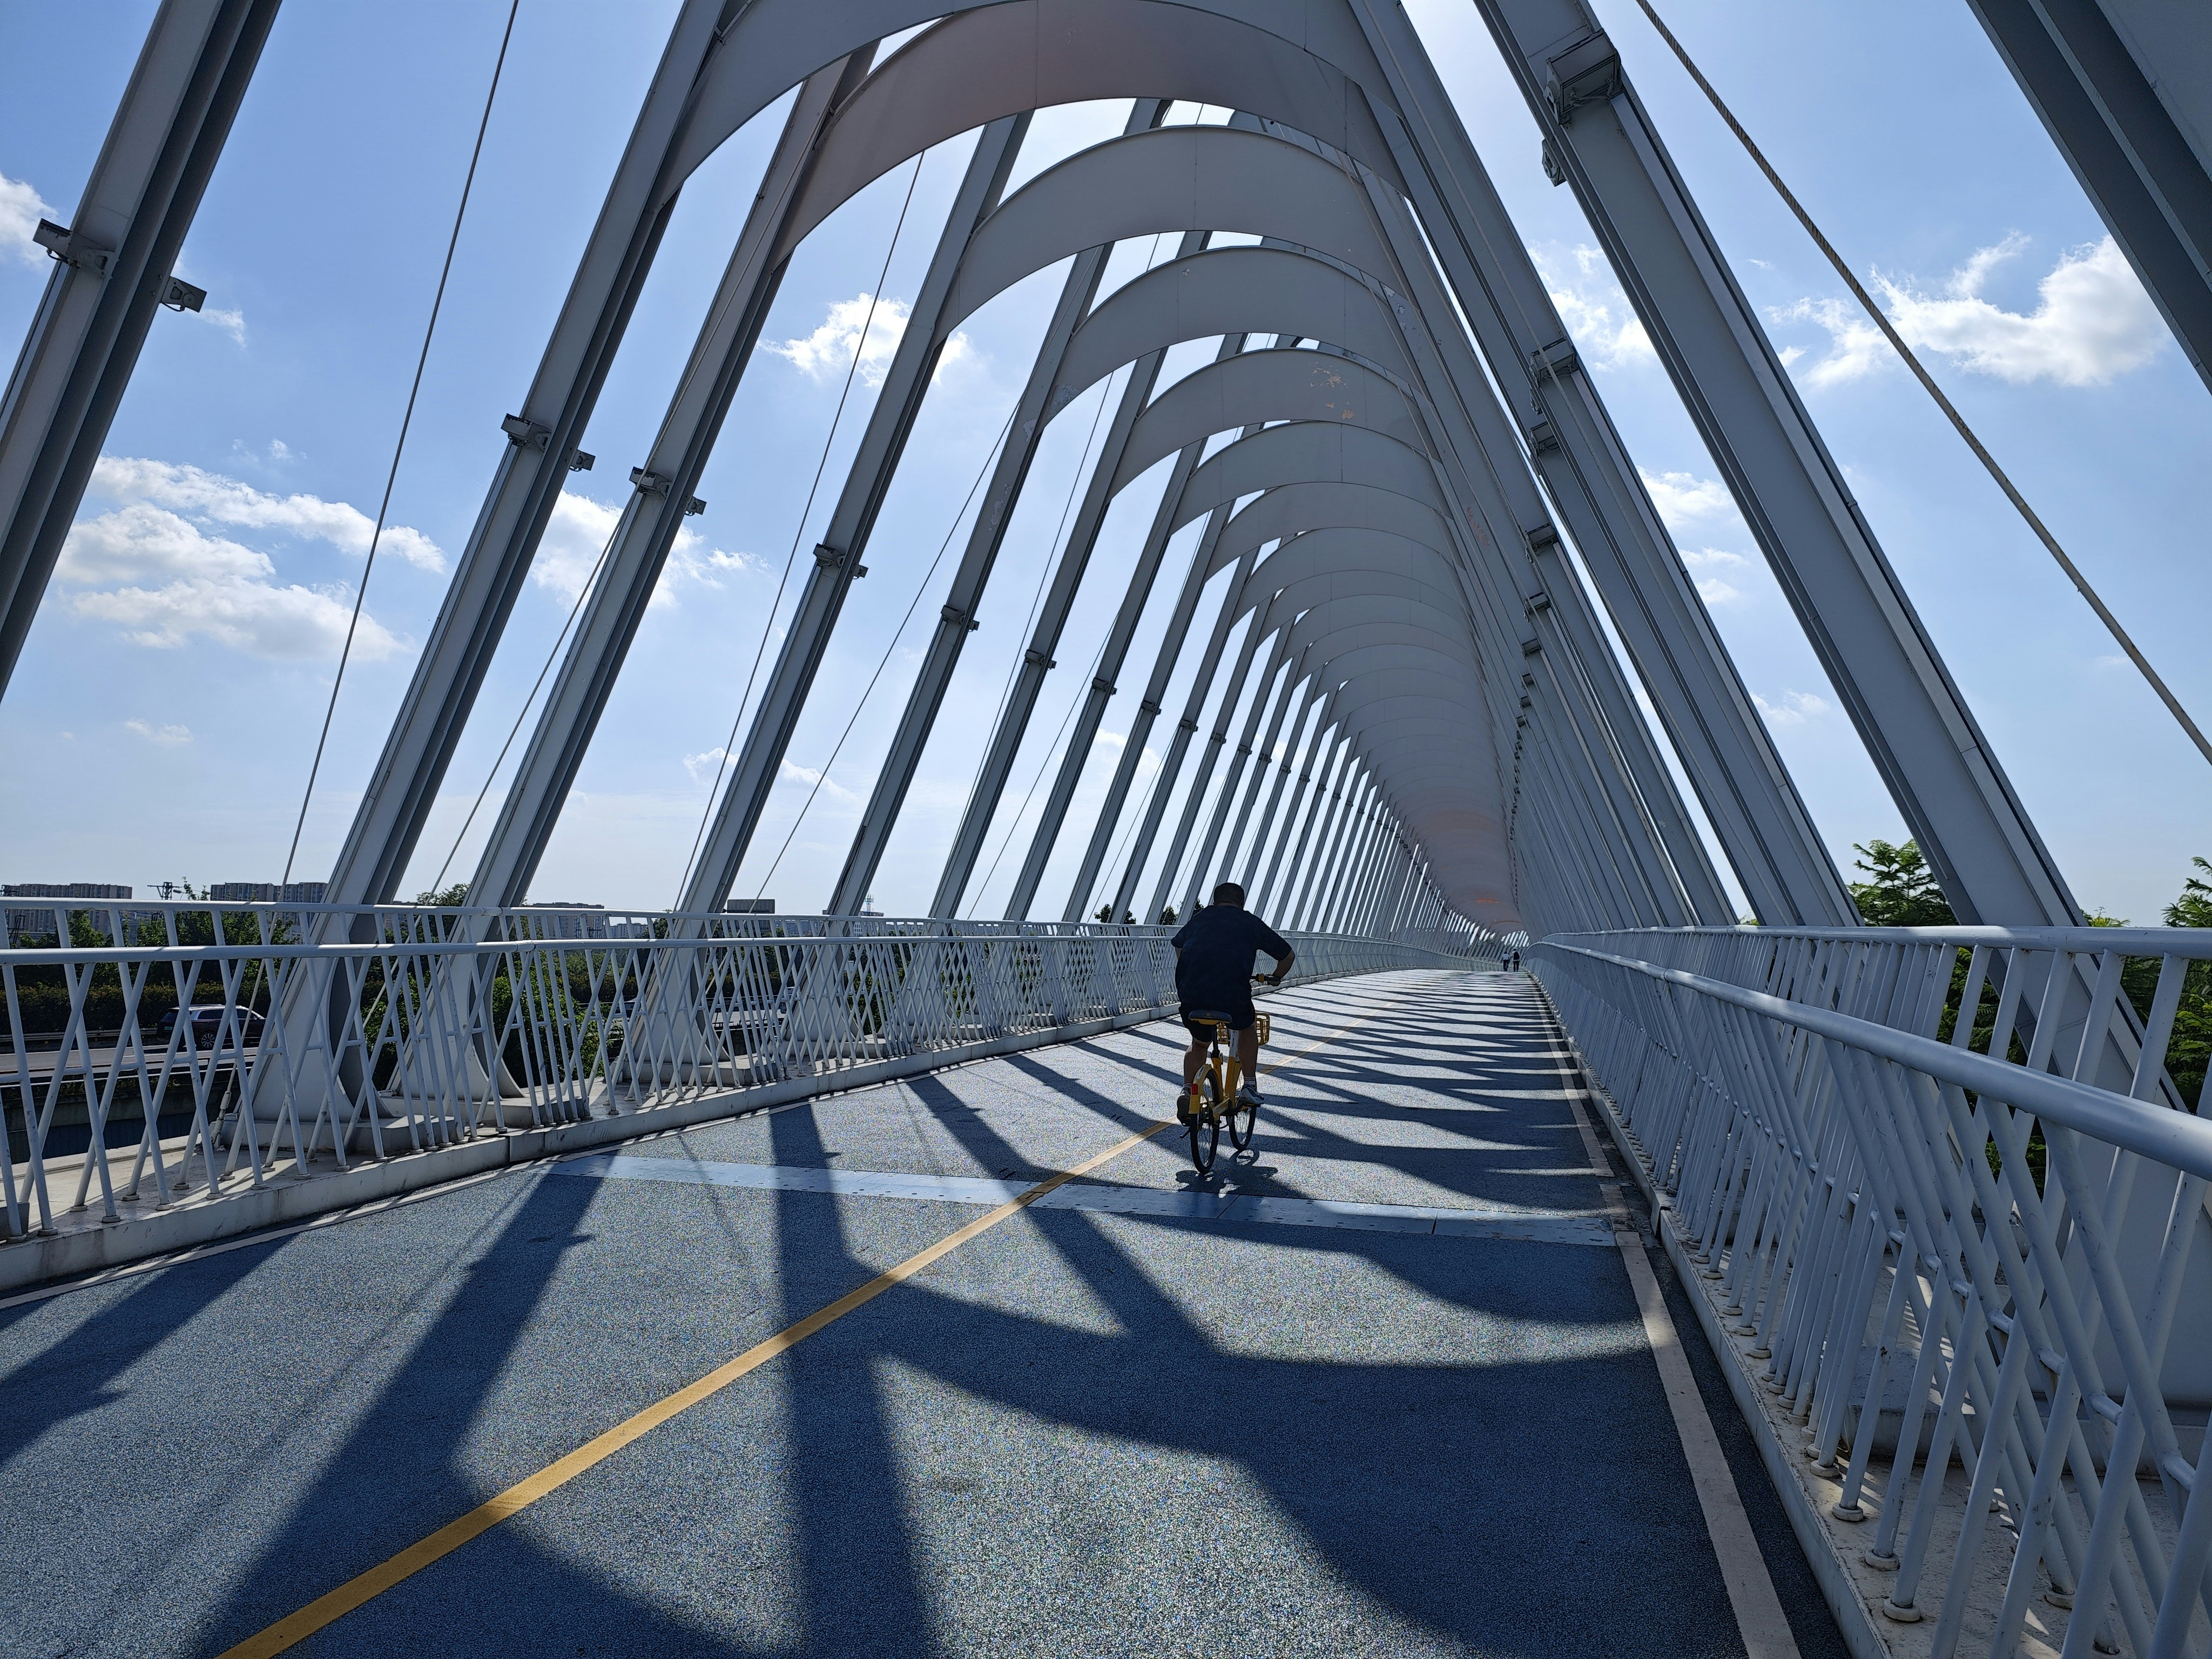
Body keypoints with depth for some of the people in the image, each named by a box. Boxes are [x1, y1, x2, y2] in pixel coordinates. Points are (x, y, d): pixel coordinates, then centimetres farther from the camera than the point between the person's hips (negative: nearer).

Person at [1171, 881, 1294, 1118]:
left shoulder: (1199, 918, 22)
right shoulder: (1251, 922, 17)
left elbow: (1178, 945, 39)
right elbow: (1288, 955, 24)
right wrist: (1276, 977, 43)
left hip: (1190, 997, 2)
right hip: (1233, 998, -2)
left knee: (1199, 1044, 29)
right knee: (1248, 1029, 32)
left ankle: (1187, 1090, 10)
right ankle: (1249, 1087, 30)